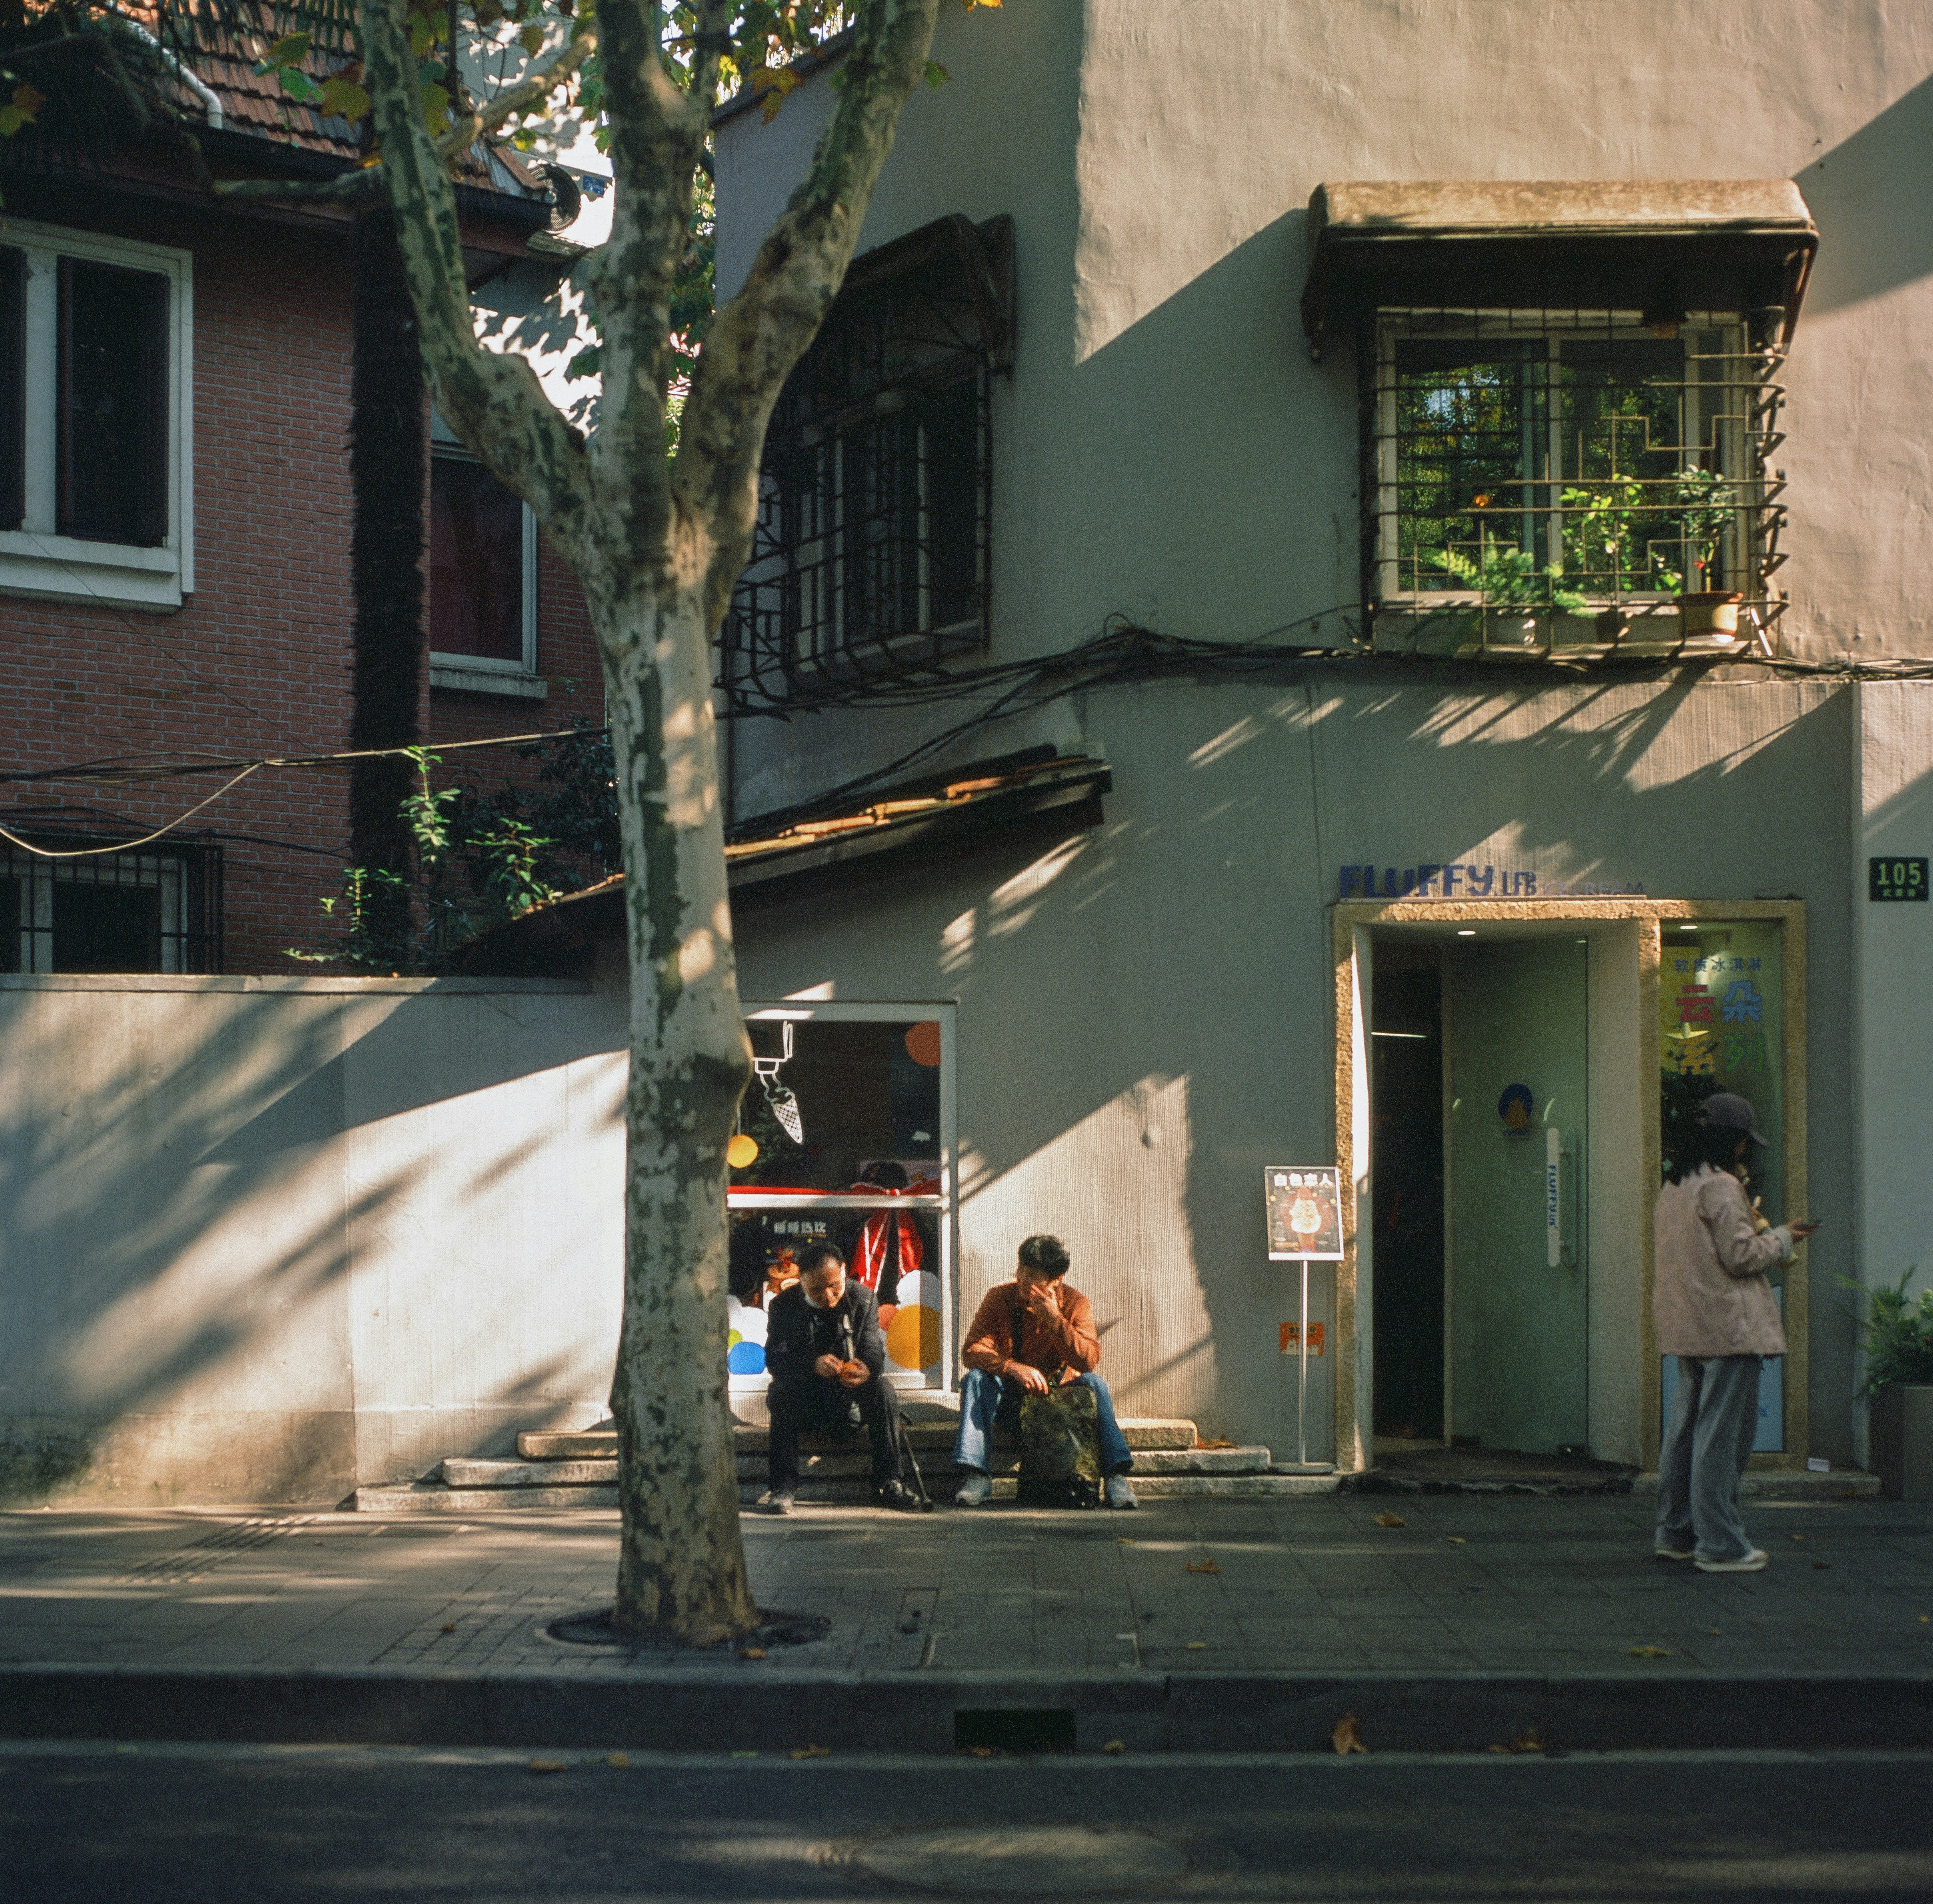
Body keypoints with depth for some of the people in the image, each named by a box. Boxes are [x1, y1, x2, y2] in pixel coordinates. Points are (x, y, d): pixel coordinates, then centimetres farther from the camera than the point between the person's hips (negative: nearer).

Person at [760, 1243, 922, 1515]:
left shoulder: (862, 1300, -1)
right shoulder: (783, 1306, -5)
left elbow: (874, 1353, -9)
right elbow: (774, 1358, -17)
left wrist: (867, 1369, -36)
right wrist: (813, 1364, -38)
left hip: (849, 1399, 1)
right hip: (803, 1399, -1)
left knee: (882, 1389, -28)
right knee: (783, 1390, -33)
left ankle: (888, 1483, -23)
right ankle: (782, 1485, -31)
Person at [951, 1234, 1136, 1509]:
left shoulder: (1077, 1304, -10)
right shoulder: (999, 1297, -10)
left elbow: (1089, 1362, -23)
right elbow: (972, 1351, -19)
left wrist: (1055, 1319, -32)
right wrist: (1013, 1367, -37)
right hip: (1009, 1398, 0)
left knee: (1094, 1383, -28)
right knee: (975, 1379, -27)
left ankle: (1117, 1476, -35)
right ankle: (976, 1476, -34)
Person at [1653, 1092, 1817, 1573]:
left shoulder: (1674, 1186, 14)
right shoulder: (1722, 1187, -14)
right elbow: (1741, 1256, -16)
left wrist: (1760, 1230, 20)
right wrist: (1781, 1238, 0)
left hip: (1687, 1328, 9)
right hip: (1728, 1326, -9)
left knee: (1685, 1426, 14)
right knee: (1723, 1433, -5)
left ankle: (1675, 1533, 21)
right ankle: (1719, 1545, -2)